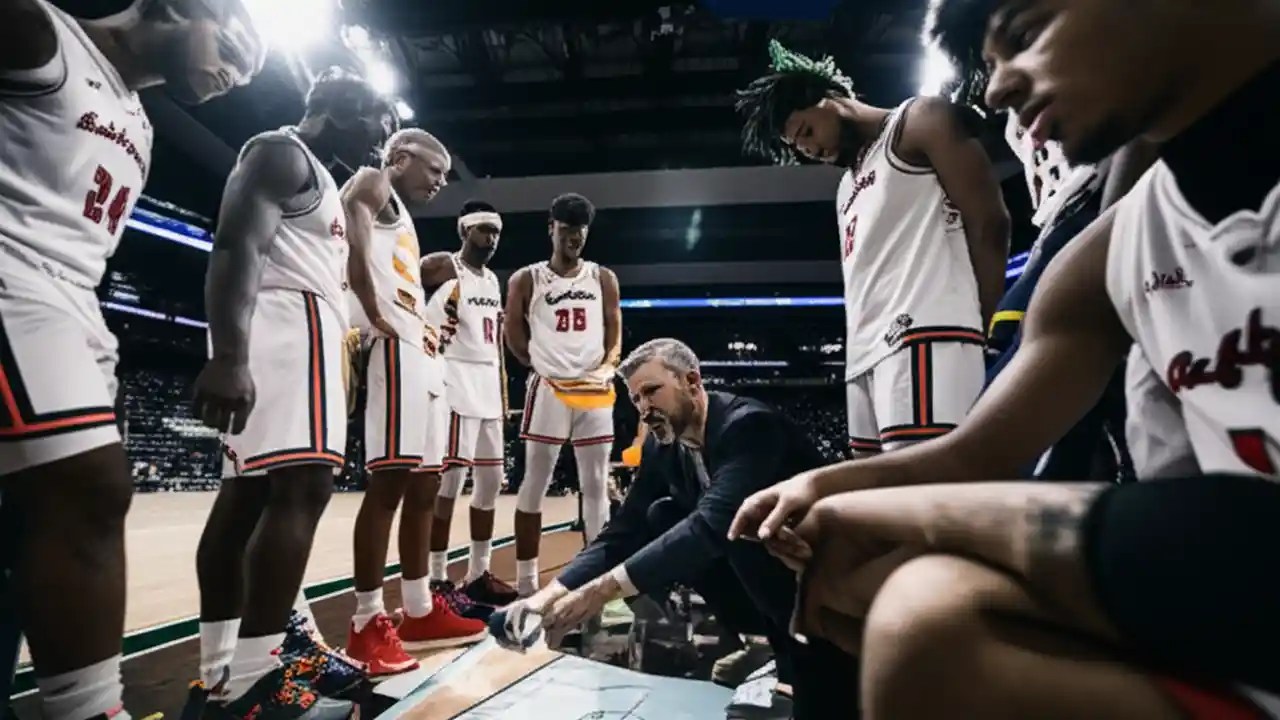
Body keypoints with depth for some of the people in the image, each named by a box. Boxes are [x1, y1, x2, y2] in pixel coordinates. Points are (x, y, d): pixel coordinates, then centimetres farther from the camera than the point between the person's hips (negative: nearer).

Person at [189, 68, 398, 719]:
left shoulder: (314, 175, 27)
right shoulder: (281, 151, -3)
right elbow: (235, 247, -18)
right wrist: (227, 357, -30)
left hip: (302, 330, 11)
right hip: (288, 325, -11)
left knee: (247, 494, 7)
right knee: (301, 487, -16)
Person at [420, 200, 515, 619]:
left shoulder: (493, 281, 19)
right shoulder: (440, 266, -4)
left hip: (487, 387, 9)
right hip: (454, 384, -8)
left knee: (491, 481, 10)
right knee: (449, 480, -9)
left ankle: (478, 576, 21)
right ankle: (438, 583, 0)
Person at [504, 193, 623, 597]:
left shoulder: (604, 279, 9)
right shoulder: (526, 280, 3)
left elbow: (615, 333, 9)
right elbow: (514, 336, 8)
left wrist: (607, 367, -9)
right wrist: (540, 367, 2)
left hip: (595, 392, 3)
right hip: (548, 389, -2)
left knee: (596, 485, 5)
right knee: (534, 484, 2)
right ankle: (526, 580, 11)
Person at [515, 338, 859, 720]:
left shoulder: (750, 425, -26)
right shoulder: (662, 445, -4)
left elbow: (713, 524, -40)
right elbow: (624, 532, -4)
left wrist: (604, 589, -43)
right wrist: (552, 594, -19)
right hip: (755, 575, 8)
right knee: (661, 519, -10)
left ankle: (809, 650, -10)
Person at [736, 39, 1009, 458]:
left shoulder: (920, 122, 9)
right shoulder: (848, 190, 31)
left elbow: (989, 224, -2)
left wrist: (989, 332, -7)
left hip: (923, 335, -8)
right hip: (867, 353, 8)